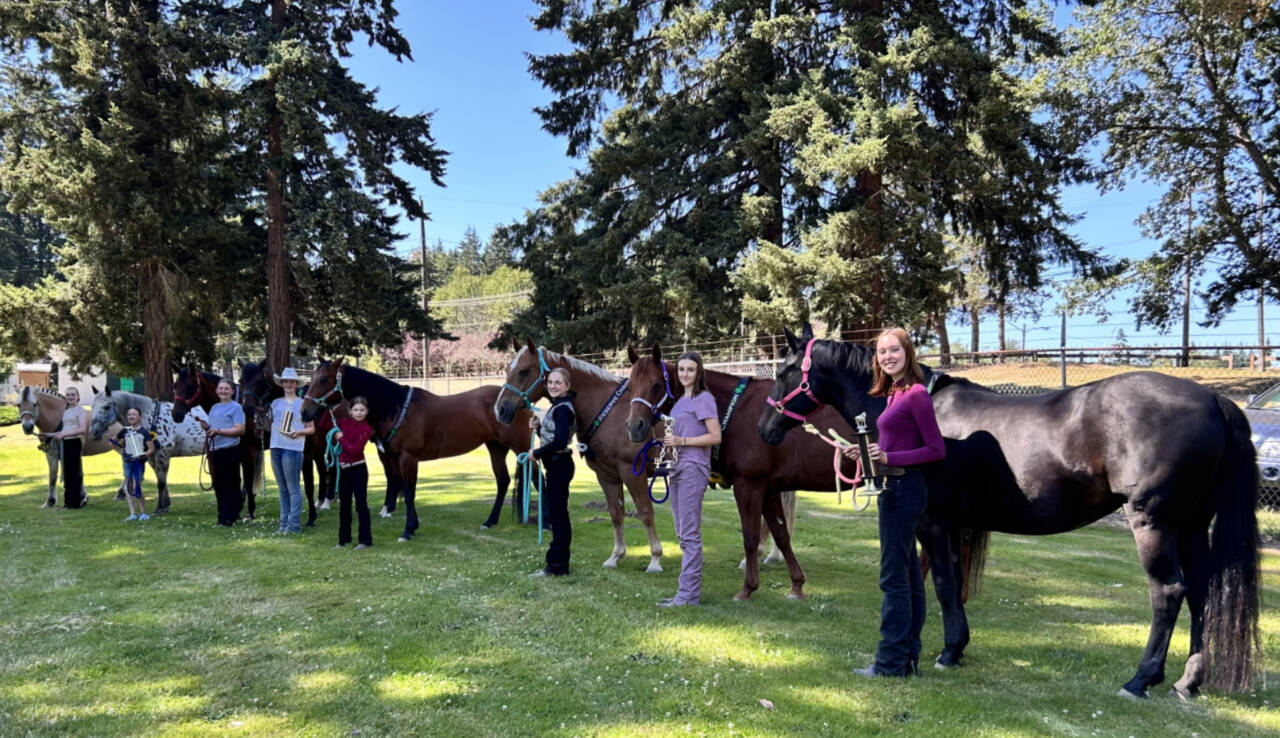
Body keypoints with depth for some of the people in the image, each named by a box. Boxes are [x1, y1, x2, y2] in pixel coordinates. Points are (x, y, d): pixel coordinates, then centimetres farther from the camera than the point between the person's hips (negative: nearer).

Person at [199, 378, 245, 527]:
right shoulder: (214, 408, 16)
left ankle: (229, 517, 2)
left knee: (231, 485, -2)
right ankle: (222, 516, 21)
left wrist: (218, 431, -21)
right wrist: (206, 427, 3)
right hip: (215, 450, 8)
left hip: (230, 451, -8)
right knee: (218, 485, 12)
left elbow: (240, 430, -16)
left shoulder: (236, 407, -6)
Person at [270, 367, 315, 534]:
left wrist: (299, 432, -15)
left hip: (292, 449, -5)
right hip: (276, 447, 5)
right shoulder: (276, 403, 14)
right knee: (282, 489, 11)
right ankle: (284, 523, 17)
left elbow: (311, 429, 2)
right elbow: (271, 423, 20)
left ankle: (294, 525, -1)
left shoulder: (303, 404, 1)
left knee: (293, 488, -5)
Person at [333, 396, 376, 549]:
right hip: (343, 468, 5)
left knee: (361, 504, -2)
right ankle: (344, 538, 24)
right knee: (343, 505, 13)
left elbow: (355, 449, -20)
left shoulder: (367, 429, -11)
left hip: (358, 469, -5)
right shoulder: (343, 422, 3)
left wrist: (341, 438, -15)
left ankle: (365, 539, 3)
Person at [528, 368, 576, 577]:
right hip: (555, 466, 10)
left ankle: (557, 566, 4)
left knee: (557, 514, -3)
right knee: (556, 514, 15)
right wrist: (538, 426, 2)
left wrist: (536, 453, -16)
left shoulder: (563, 408, -17)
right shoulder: (557, 406, 13)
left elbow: (559, 442, -27)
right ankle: (559, 563, 24)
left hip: (559, 467, -10)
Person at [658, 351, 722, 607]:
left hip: (693, 469, -10)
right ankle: (689, 590, 22)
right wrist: (667, 442, 8)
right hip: (678, 468, 10)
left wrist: (682, 441, -20)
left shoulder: (703, 399, -8)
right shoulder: (680, 400, 18)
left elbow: (715, 437, -15)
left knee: (690, 534, -7)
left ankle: (688, 595, -3)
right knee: (683, 534, 13)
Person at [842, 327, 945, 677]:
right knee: (908, 578, 15)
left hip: (902, 489, -10)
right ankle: (909, 657, 24)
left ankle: (891, 661, 4)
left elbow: (936, 450, -16)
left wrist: (889, 457, -23)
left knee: (894, 578, -4)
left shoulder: (916, 395, -14)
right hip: (895, 489, 10)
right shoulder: (895, 393, 14)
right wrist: (868, 452, 8)